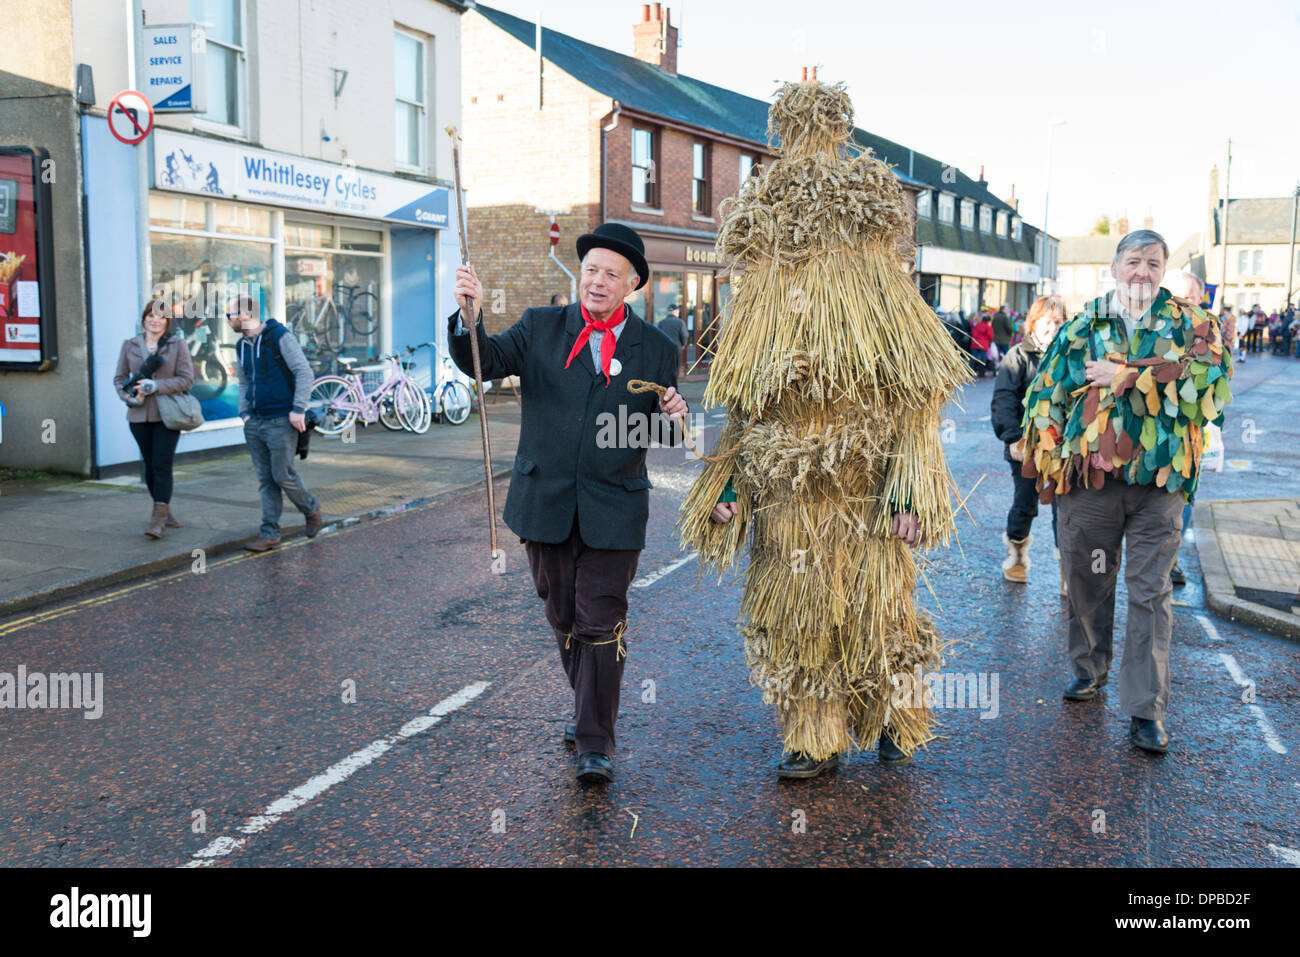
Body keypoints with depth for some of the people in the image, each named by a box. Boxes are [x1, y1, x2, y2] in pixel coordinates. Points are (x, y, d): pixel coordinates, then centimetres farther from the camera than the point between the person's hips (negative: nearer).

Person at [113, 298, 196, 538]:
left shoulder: (177, 344, -1)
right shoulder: (130, 345, 9)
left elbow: (186, 379, -6)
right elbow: (119, 378, 11)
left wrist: (156, 386, -16)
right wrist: (128, 396, -9)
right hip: (139, 415, 3)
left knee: (162, 465, -9)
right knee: (150, 465, 9)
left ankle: (158, 518, -8)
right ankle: (165, 511, 24)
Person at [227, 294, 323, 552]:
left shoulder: (280, 337, -8)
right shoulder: (242, 346, 14)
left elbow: (304, 373, -12)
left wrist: (298, 409, -18)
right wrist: (244, 413, 11)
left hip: (281, 421, -7)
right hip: (255, 424, 7)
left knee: (283, 475, -6)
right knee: (266, 480, 6)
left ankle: (311, 509, 19)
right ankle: (269, 533, 8)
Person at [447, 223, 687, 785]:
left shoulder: (656, 350, 3)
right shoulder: (541, 329, 5)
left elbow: (664, 437, 9)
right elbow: (481, 361, -7)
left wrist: (674, 416, -15)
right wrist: (469, 315, -25)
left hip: (613, 510, -2)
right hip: (546, 503, 2)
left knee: (600, 625, -4)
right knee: (564, 618, 16)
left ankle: (596, 744, 6)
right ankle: (588, 707, 38)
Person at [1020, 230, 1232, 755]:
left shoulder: (1188, 322, 5)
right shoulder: (1082, 326, 9)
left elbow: (1210, 378, -12)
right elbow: (1048, 390, 12)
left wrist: (1128, 376, -13)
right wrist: (1049, 456, 5)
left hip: (1158, 480, -1)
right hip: (1089, 477, 2)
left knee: (1150, 592, -1)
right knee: (1087, 581, 12)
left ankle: (1145, 709, 5)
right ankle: (1089, 670, 34)